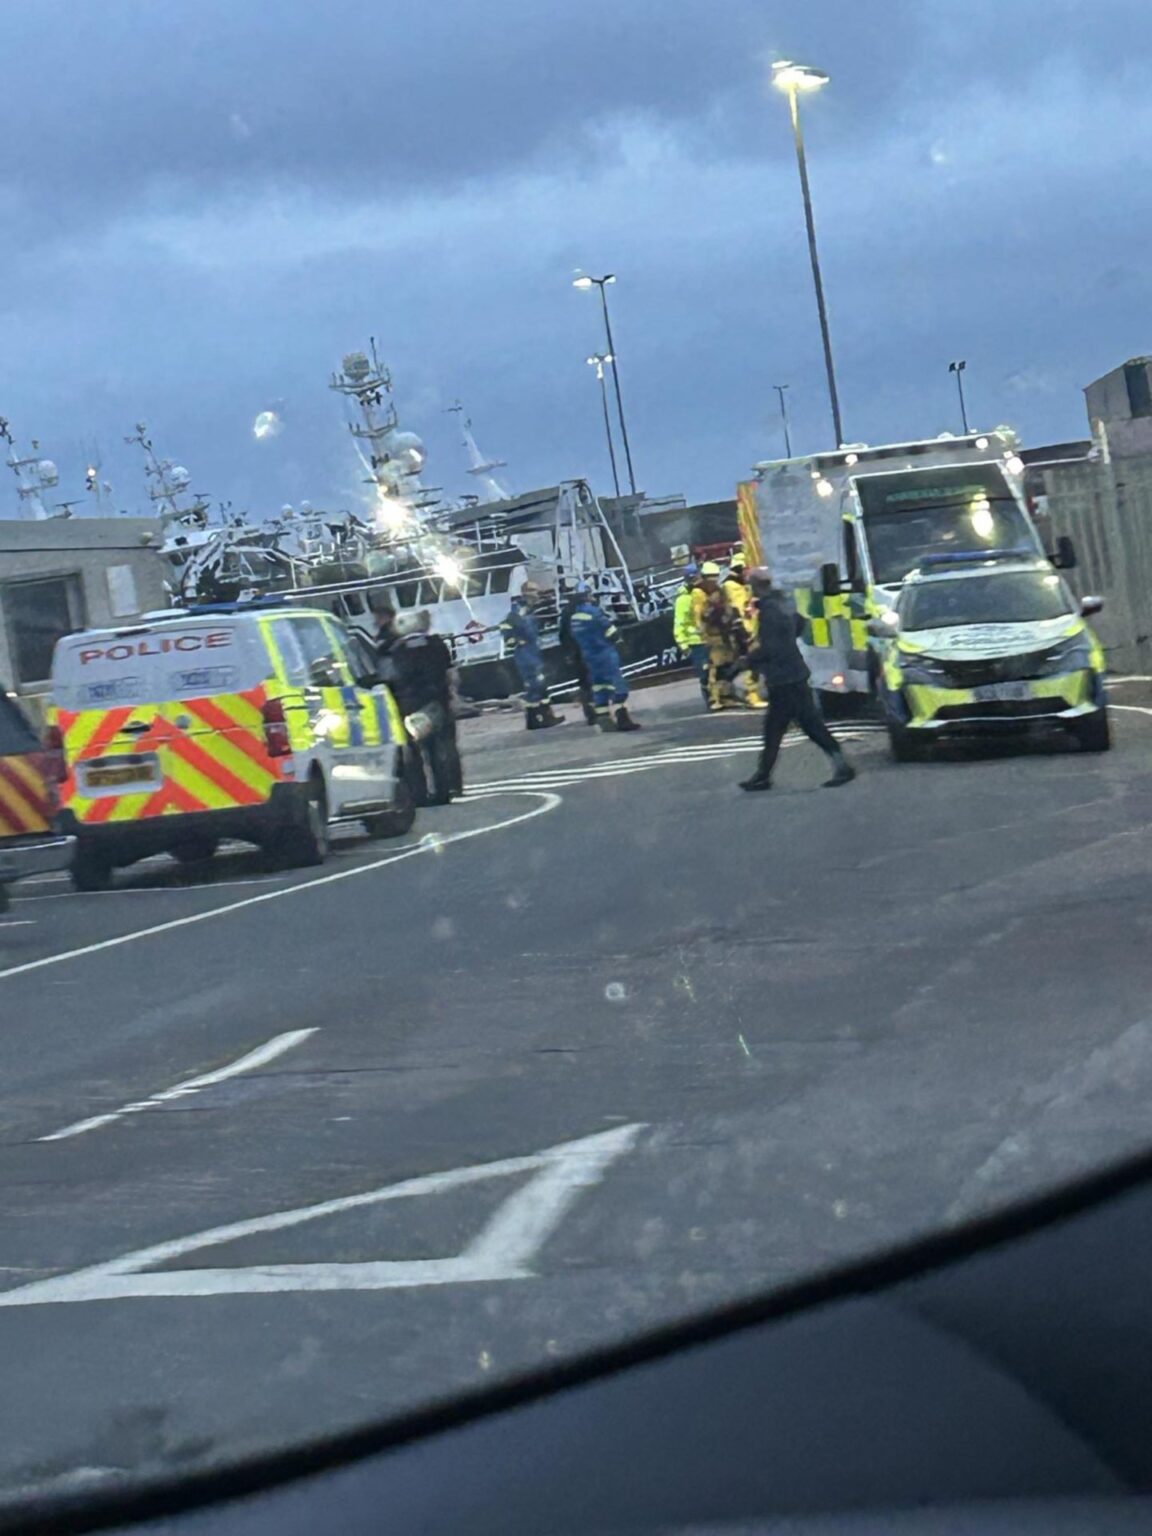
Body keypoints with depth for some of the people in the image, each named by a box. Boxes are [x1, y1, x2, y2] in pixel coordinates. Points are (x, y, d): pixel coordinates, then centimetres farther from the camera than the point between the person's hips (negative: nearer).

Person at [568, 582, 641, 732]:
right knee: (617, 686, -5)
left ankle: (604, 720, 9)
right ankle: (623, 719, -8)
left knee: (599, 686, 11)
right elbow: (611, 633, -14)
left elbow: (575, 637, 15)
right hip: (605, 654, -8)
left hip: (589, 656, 8)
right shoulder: (594, 612, -16)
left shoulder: (574, 616, 8)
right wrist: (614, 637, 7)